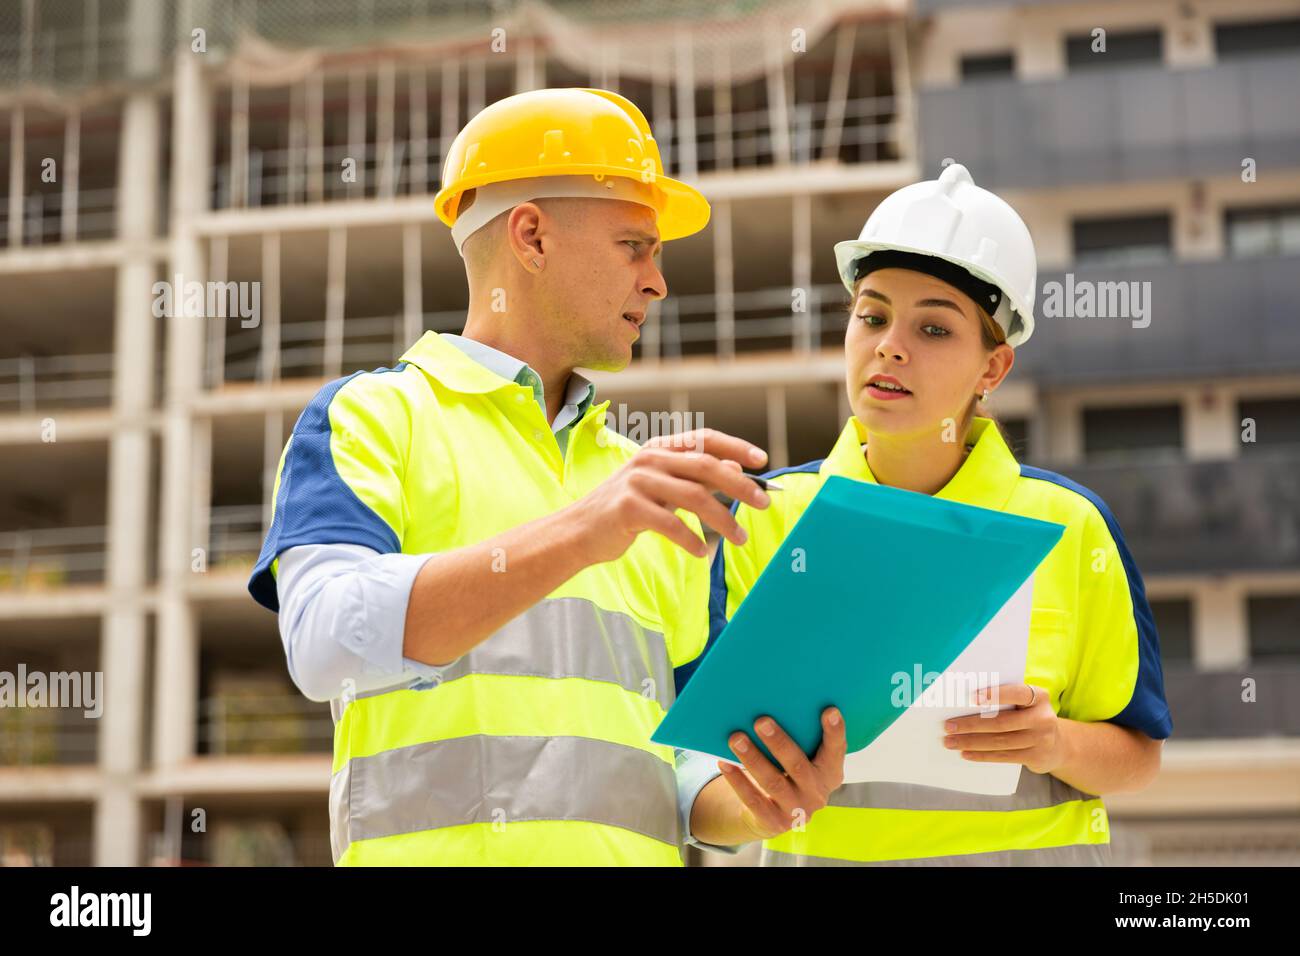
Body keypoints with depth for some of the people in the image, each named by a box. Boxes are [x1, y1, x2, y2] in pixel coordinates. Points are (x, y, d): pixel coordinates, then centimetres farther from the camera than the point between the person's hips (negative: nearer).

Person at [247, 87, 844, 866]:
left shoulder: (652, 487, 19)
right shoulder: (367, 416, 4)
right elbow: (326, 642, -14)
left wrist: (759, 800, -3)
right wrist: (580, 533, -23)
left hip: (635, 846, 3)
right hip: (442, 842, -3)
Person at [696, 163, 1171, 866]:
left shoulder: (1067, 526, -2)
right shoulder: (767, 519, 0)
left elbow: (1138, 755, 3)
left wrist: (1056, 744, -16)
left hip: (1027, 845, 0)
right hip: (820, 848, 1)